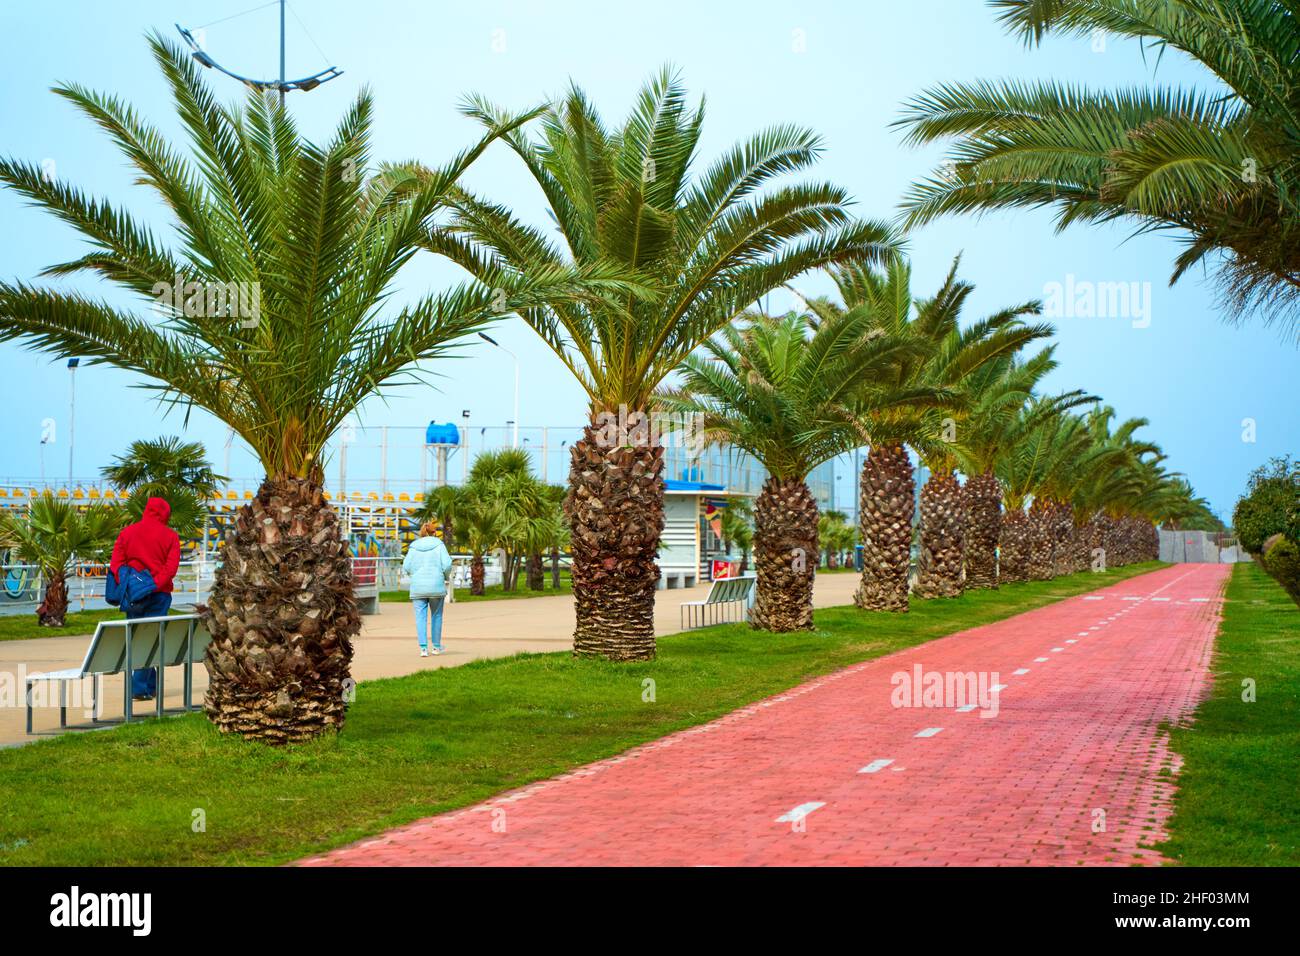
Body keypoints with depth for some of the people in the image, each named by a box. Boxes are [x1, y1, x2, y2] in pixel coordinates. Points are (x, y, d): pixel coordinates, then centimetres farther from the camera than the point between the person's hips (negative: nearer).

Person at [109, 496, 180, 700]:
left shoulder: (127, 532, 8)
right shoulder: (170, 536, 0)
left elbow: (116, 563, -1)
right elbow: (171, 567, -11)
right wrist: (155, 585, -15)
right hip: (159, 595, -2)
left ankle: (152, 684, 15)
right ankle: (140, 687, -5)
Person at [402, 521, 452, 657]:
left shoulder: (413, 547, 3)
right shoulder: (439, 545, -2)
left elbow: (406, 567, -1)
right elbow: (447, 565, -10)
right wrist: (445, 577, 9)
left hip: (418, 587, 1)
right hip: (436, 586, -1)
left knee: (421, 617, 2)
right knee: (436, 616, 13)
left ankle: (423, 648, -7)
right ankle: (436, 647, 19)